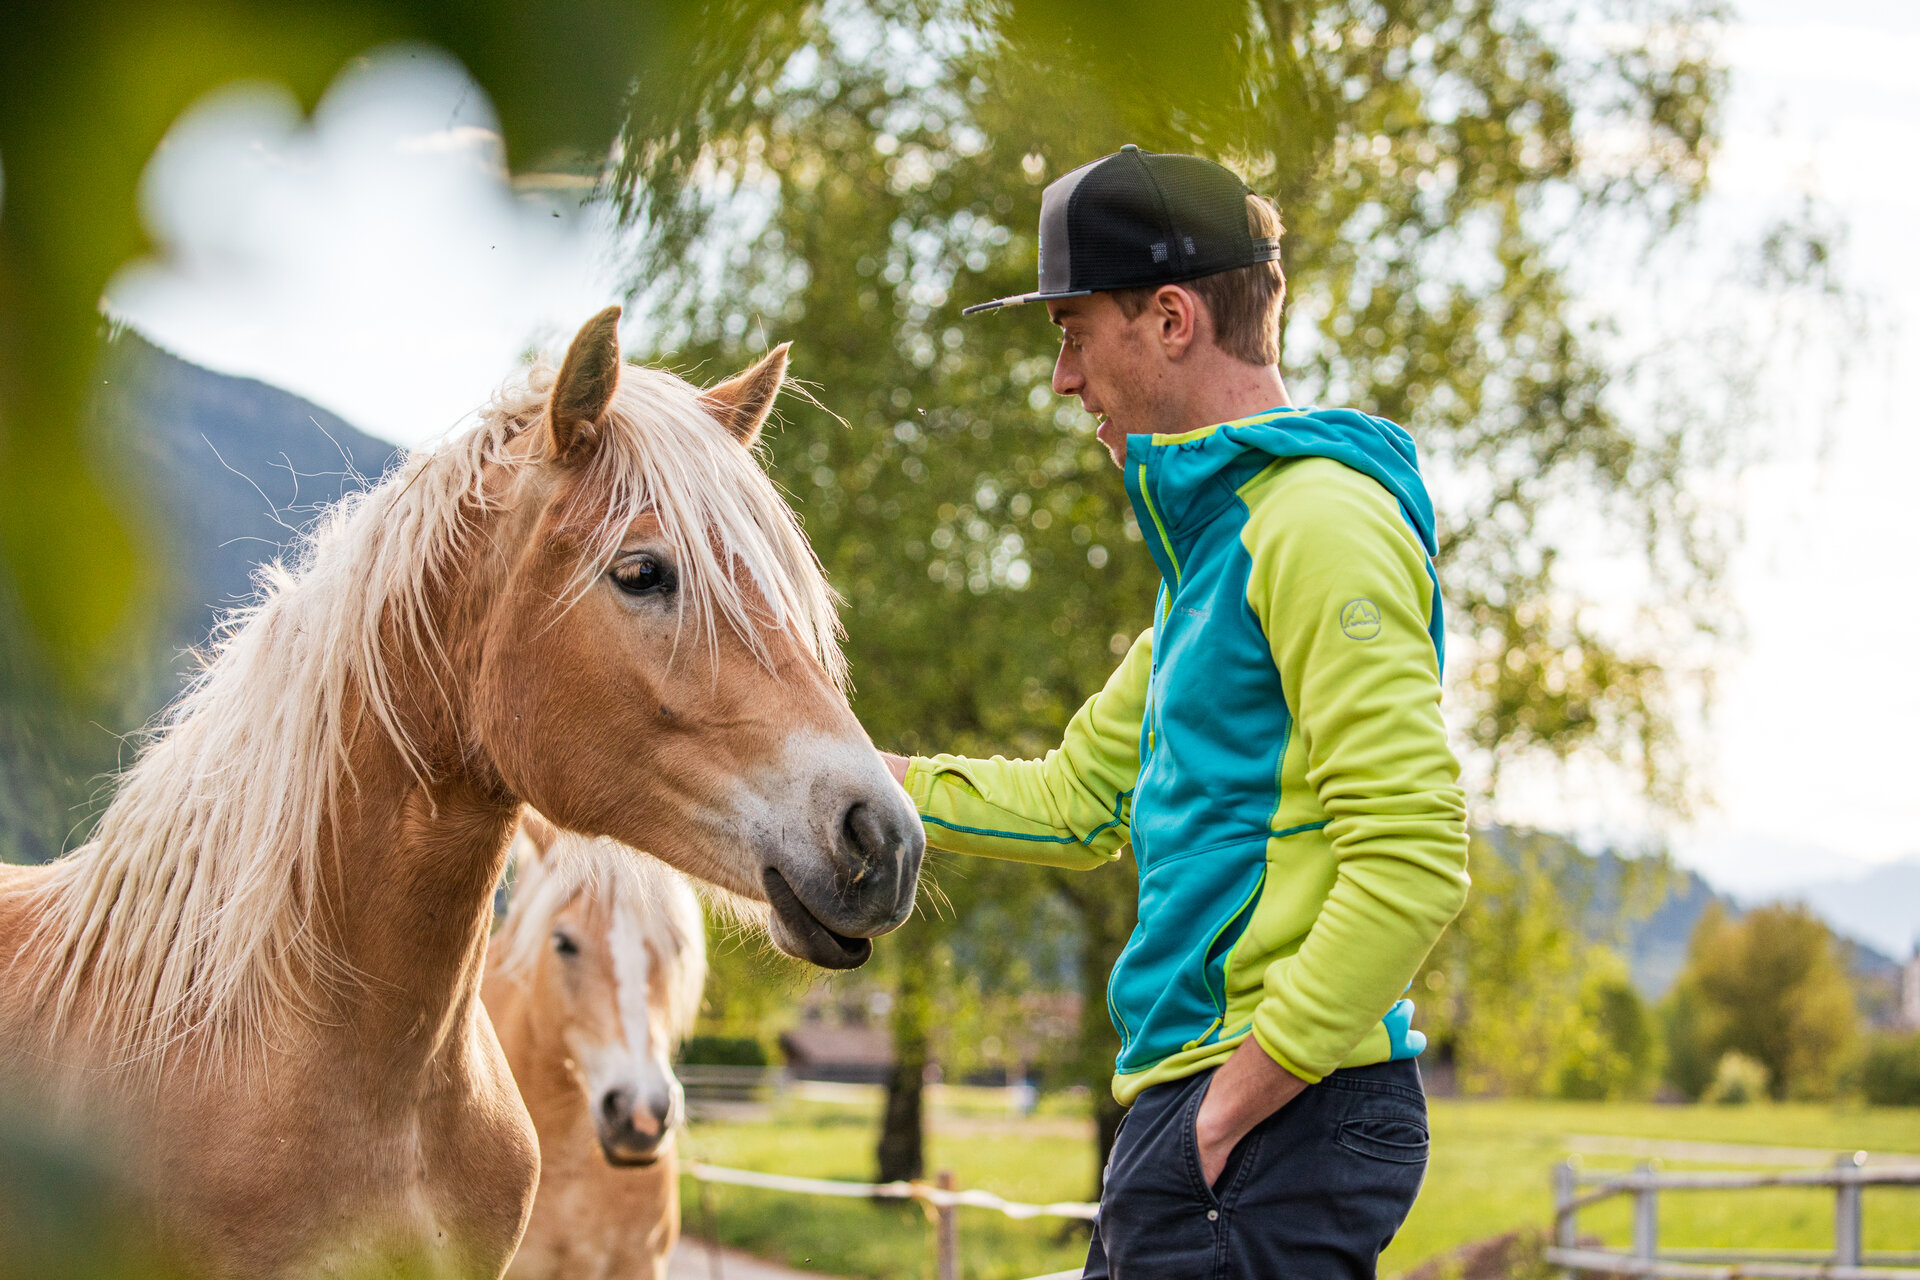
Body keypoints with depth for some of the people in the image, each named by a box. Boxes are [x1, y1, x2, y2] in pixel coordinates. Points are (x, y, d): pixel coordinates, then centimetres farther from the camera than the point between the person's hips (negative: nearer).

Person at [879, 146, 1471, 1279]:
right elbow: (1080, 800, 25)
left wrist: (1237, 1102, -20)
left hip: (1278, 1118, -10)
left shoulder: (1321, 519, -13)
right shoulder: (1216, 543, 20)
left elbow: (1414, 861, -21)